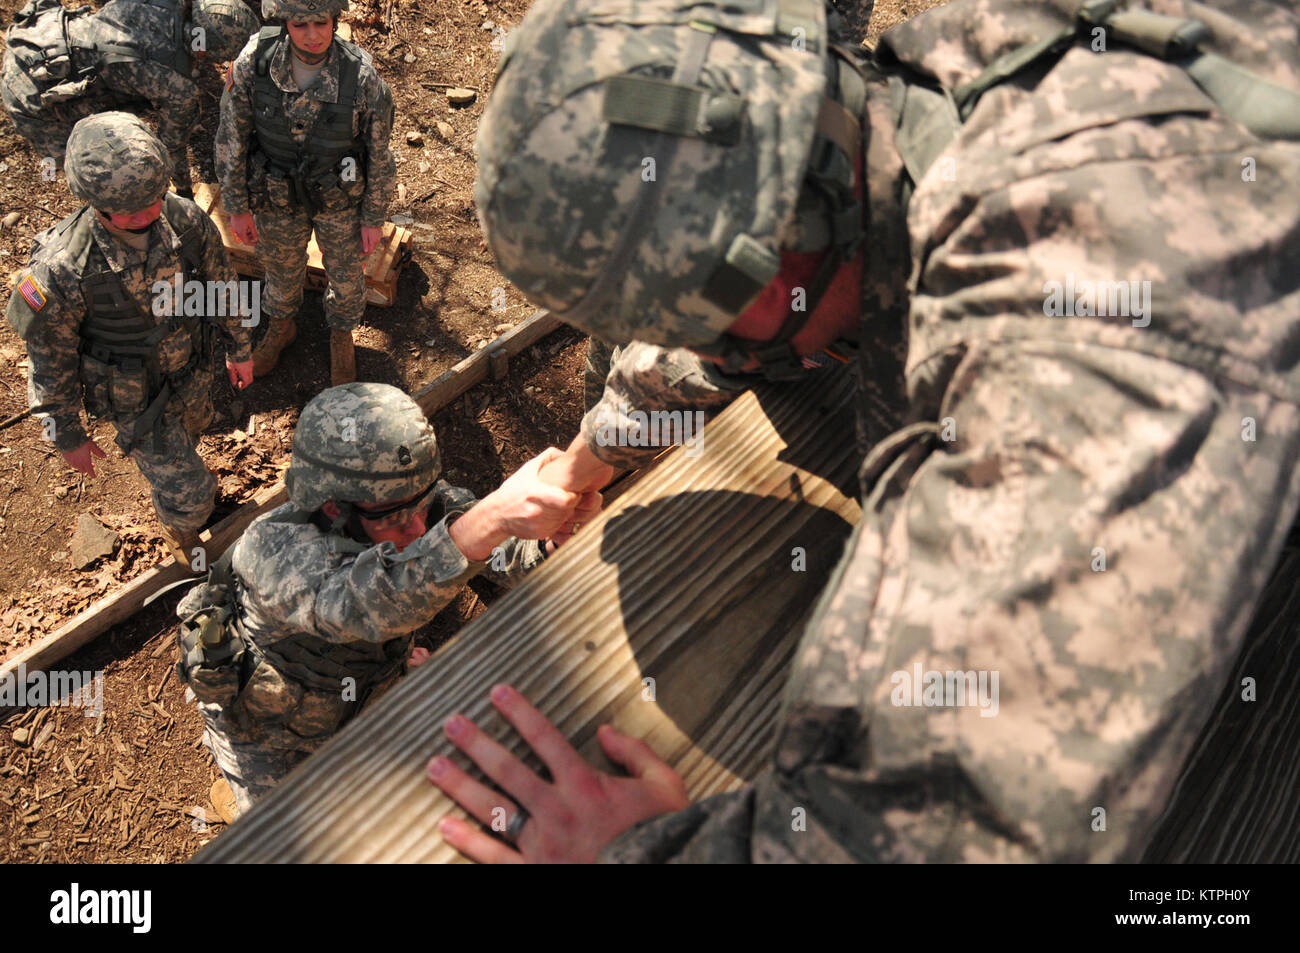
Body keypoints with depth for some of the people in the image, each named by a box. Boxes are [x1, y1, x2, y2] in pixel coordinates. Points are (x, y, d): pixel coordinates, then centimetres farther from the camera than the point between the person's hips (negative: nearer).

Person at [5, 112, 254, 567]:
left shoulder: (184, 219, -26)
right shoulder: (62, 270, -36)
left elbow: (220, 283, -5)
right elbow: (50, 361, -20)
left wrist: (238, 347, 8)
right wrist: (67, 437, -8)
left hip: (189, 370, 5)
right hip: (133, 396, -4)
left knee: (191, 429, 33)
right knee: (188, 493, 6)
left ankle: (167, 476, 70)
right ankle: (182, 536, 43)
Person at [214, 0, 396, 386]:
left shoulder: (361, 76, -27)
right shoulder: (254, 62, -23)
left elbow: (379, 153, -13)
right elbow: (231, 138, -10)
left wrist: (374, 217, -5)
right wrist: (237, 207, -5)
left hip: (340, 199, -1)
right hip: (278, 199, 1)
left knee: (346, 274, 21)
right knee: (282, 268, 26)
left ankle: (341, 337, 52)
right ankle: (281, 326, 58)